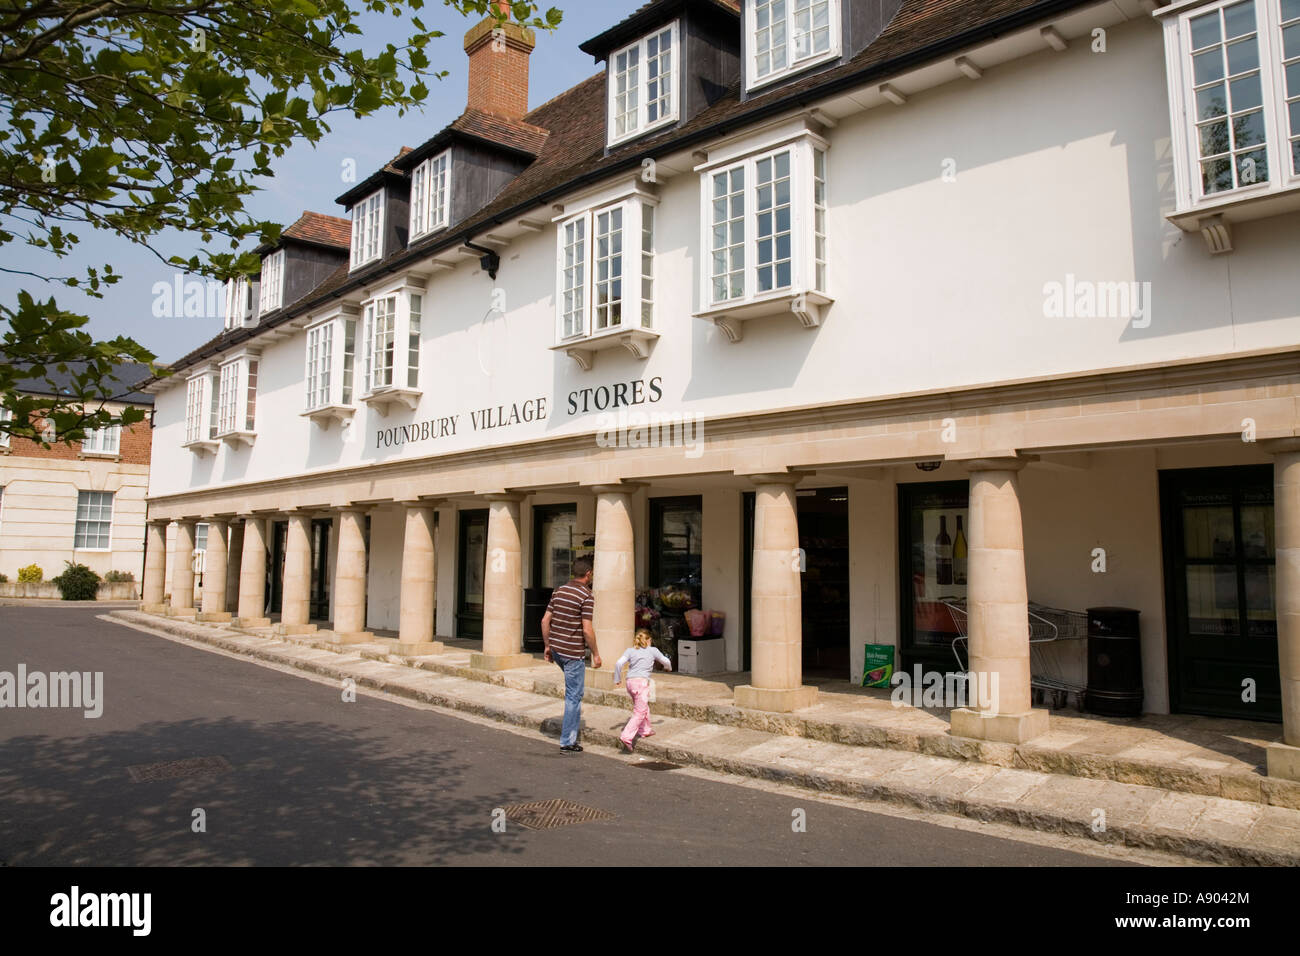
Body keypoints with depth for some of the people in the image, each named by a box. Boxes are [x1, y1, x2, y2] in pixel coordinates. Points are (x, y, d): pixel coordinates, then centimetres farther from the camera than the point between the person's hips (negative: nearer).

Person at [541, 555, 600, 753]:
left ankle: (571, 719, 33)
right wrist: (595, 653, -7)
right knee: (574, 696, 1)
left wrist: (547, 646, 16)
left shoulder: (559, 591, 7)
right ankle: (568, 742, 5)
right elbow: (587, 630, -18)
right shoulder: (586, 596, -14)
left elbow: (545, 620, 8)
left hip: (556, 648, 7)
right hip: (573, 652, -7)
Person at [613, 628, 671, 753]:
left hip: (630, 682, 5)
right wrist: (668, 667, 44)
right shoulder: (652, 650, 10)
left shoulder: (630, 651, 13)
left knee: (644, 706, 26)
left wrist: (617, 679, 12)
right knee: (639, 712, -5)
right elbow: (665, 661, 22)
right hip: (642, 682, -5)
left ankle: (646, 730, 39)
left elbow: (619, 664, 0)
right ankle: (626, 737, -19)